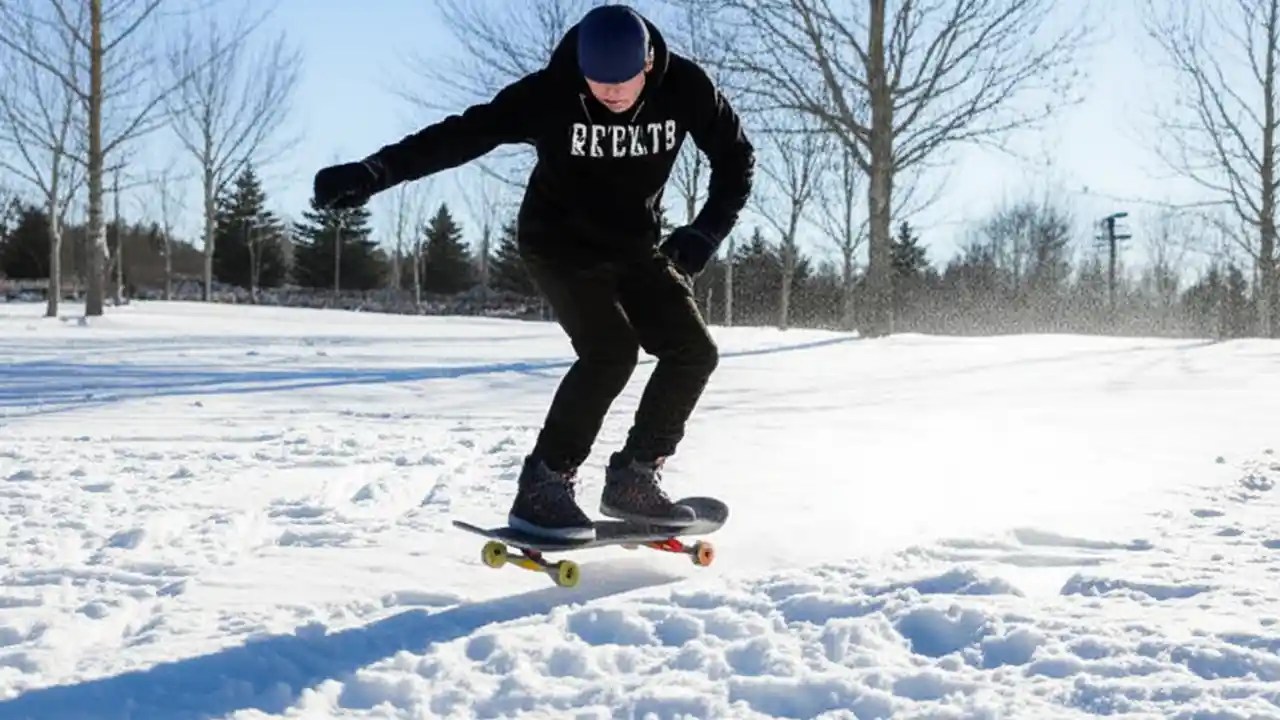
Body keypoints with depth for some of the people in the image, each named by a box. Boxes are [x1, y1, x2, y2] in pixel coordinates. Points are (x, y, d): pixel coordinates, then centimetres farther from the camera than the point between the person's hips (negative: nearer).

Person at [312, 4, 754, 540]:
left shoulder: (685, 89, -17)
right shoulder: (551, 93, -25)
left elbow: (735, 156, -3)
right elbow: (464, 134, -28)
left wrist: (704, 234, -14)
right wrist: (375, 172, -38)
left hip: (637, 248, 5)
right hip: (560, 243, -5)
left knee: (694, 351, -5)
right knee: (611, 351, -24)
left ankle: (632, 480, 7)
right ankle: (542, 487, -16)